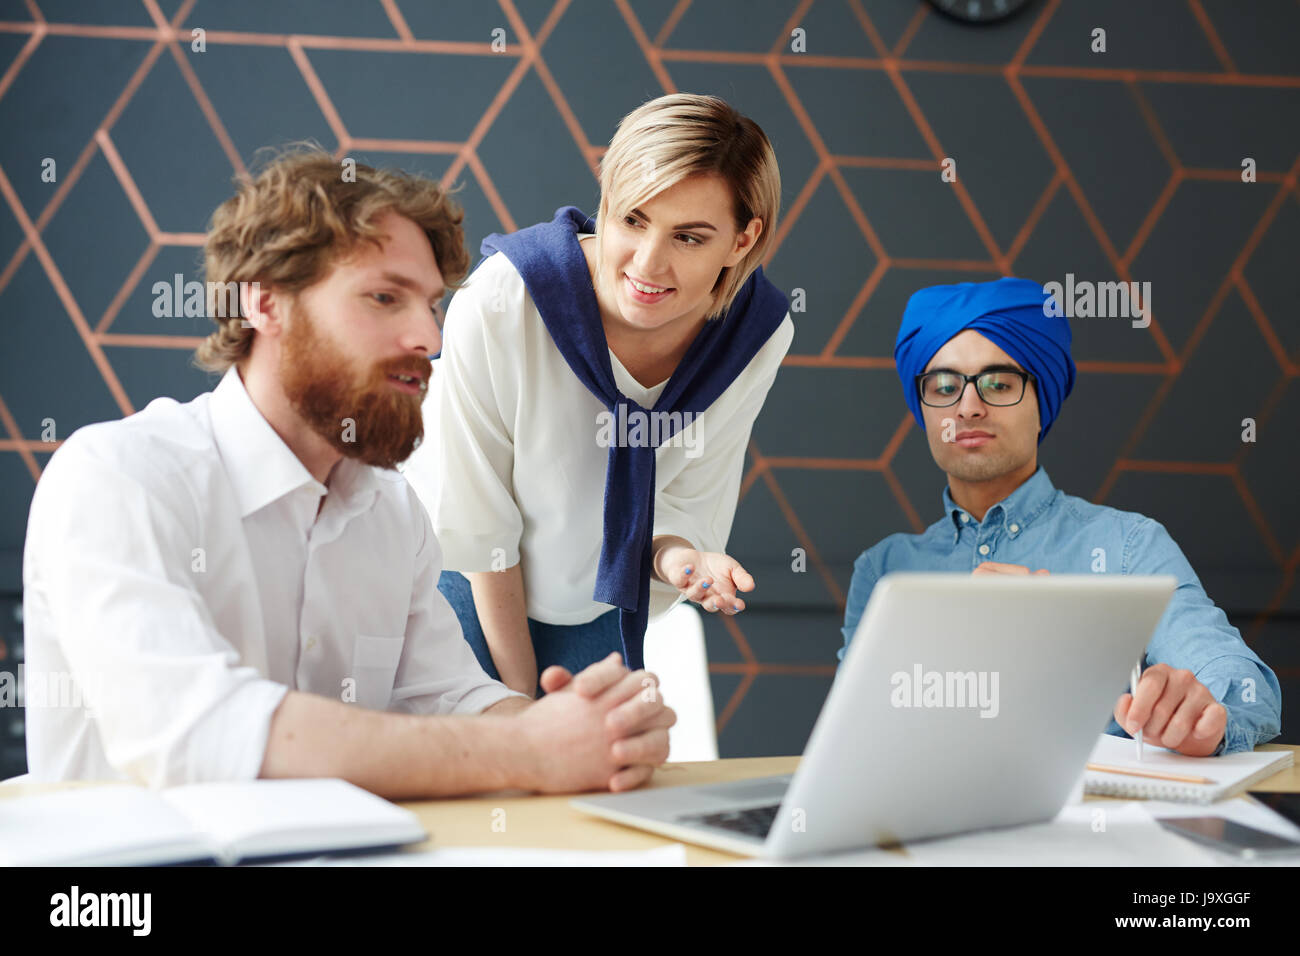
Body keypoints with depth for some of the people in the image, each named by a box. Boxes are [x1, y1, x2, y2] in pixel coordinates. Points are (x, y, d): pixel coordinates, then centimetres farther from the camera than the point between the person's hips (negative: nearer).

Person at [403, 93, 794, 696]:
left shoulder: (757, 333, -19)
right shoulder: (499, 306, -31)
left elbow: (687, 504, -6)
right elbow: (481, 526, -20)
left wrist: (676, 556, -30)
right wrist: (521, 698, -13)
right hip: (465, 590, -3)